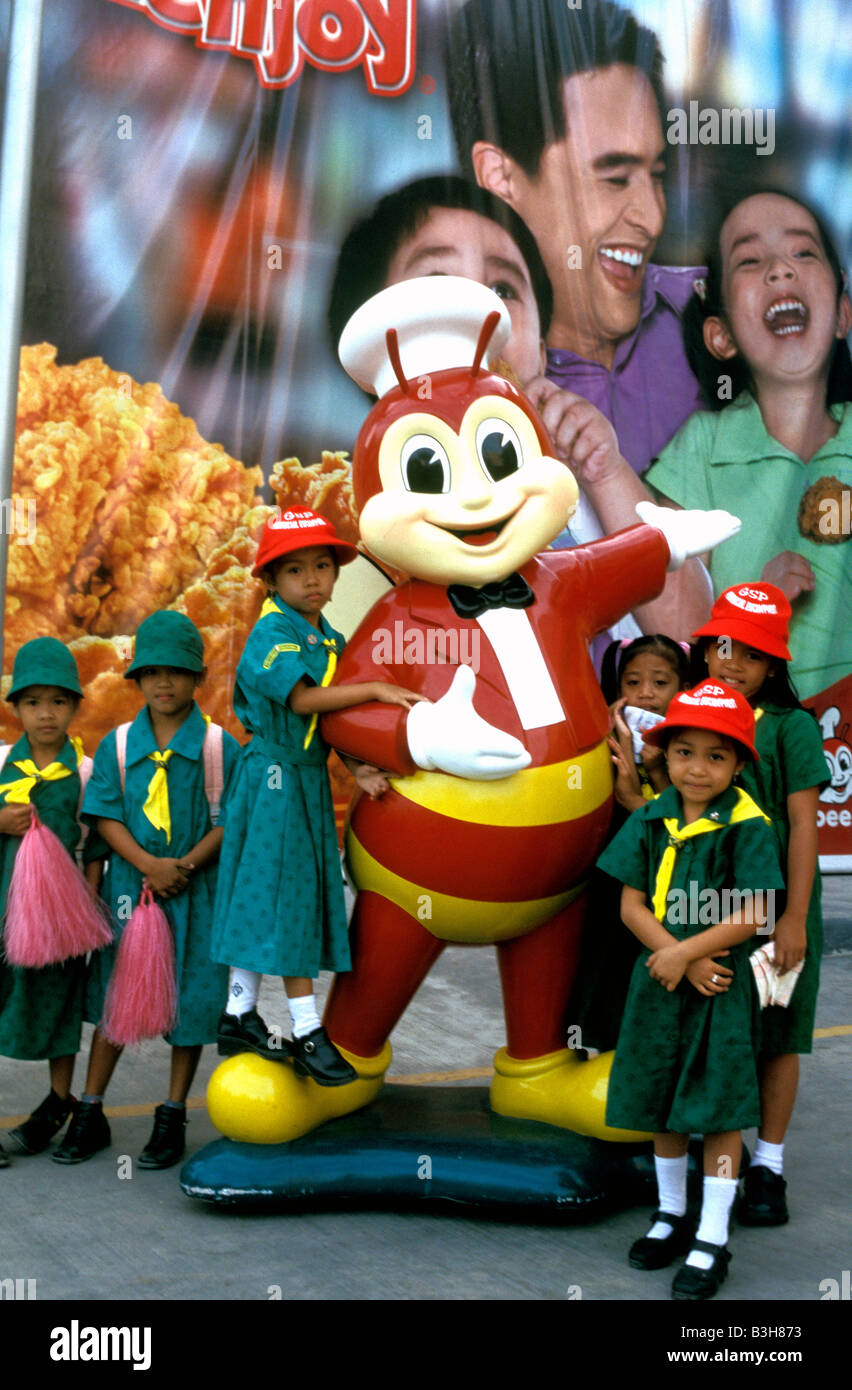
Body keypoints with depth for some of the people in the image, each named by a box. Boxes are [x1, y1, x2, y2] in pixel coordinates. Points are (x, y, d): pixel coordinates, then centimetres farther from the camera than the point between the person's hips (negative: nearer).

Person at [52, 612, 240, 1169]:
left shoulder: (220, 746, -4)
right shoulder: (118, 744, 2)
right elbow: (105, 815, -2)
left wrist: (187, 864, -17)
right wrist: (147, 865, -15)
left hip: (195, 891, -1)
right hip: (128, 886, 2)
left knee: (190, 1001, 5)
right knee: (113, 997, 9)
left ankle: (172, 1119, 20)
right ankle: (90, 1114, 22)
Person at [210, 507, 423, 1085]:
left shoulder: (332, 642, 12)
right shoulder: (271, 633, -13)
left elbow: (337, 721, 8)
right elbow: (303, 698, -26)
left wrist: (358, 767, -9)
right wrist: (375, 687, -28)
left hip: (311, 779, 8)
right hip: (274, 780, -8)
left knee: (267, 904, 12)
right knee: (284, 898, -3)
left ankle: (239, 1016, 21)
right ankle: (307, 1032, 3)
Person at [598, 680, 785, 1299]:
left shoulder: (747, 825, -11)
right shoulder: (651, 820, 1)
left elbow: (753, 913, -16)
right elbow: (632, 905, -1)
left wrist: (686, 953, -18)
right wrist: (681, 959, -13)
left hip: (721, 984, -4)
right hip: (660, 979, 5)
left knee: (718, 1110, 1)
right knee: (662, 1105, 16)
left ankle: (712, 1242, 12)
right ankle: (672, 1214, 35)